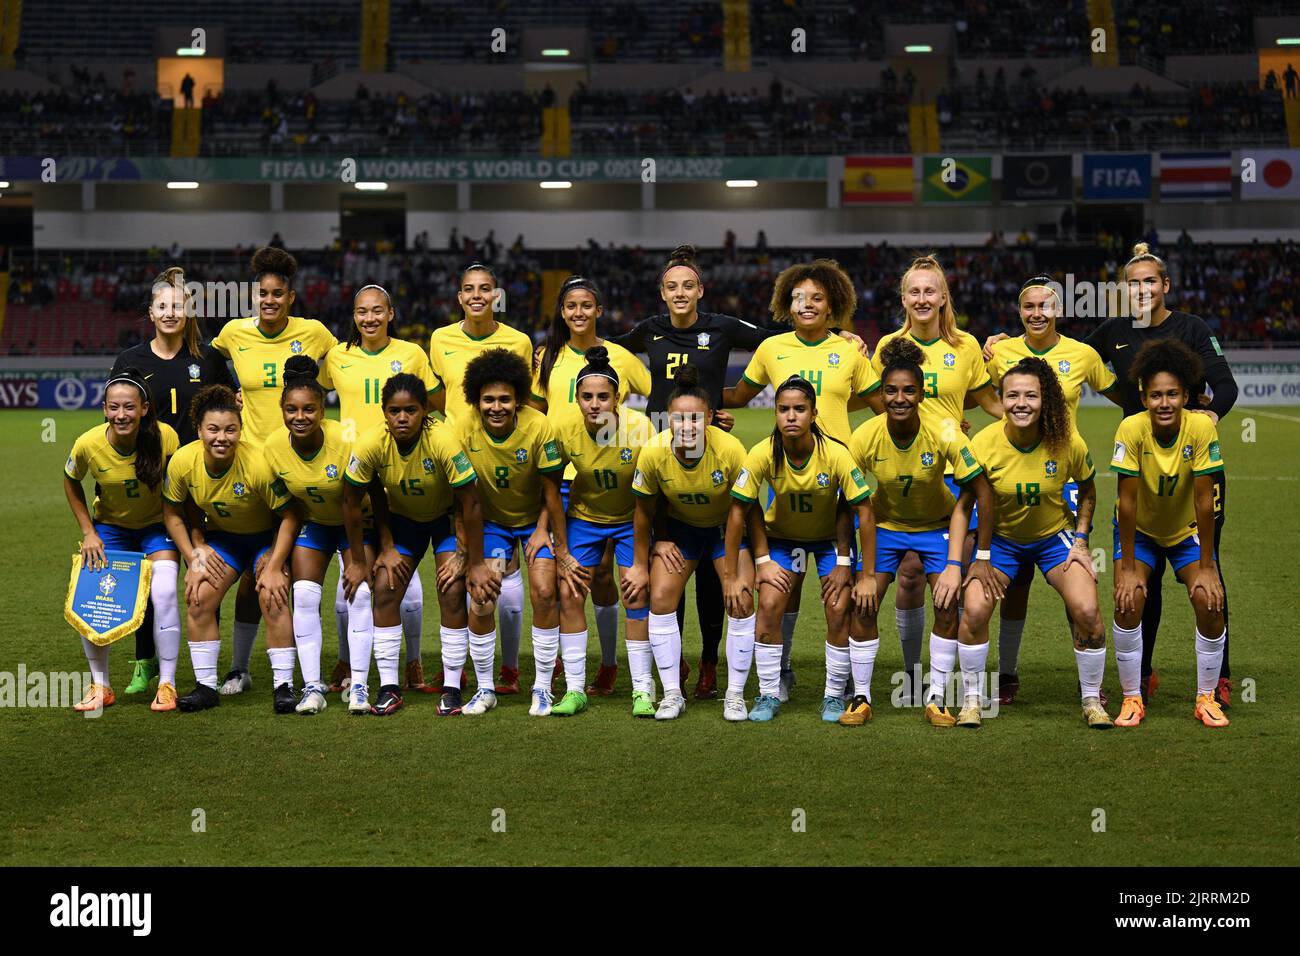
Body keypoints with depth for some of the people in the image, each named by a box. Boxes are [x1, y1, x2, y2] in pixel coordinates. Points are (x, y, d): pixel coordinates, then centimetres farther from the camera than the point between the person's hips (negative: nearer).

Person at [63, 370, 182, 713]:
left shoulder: (165, 437, -27)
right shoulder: (88, 444, -24)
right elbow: (71, 482, -1)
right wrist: (88, 532, -5)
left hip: (157, 525, -1)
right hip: (110, 527, 2)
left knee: (163, 592, -22)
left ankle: (167, 684, -6)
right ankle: (99, 686, 6)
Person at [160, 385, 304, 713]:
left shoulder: (259, 463, -33)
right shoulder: (182, 461, -22)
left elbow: (290, 516, -22)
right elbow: (172, 513, -5)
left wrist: (274, 567, -24)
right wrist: (194, 557, -12)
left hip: (269, 536, -4)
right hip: (221, 536, 4)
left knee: (273, 598, -22)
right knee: (198, 598, -10)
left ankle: (284, 686, -11)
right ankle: (206, 686, 3)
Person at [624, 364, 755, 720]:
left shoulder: (730, 450, -30)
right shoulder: (653, 453, -25)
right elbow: (645, 510, -8)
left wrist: (762, 557, -13)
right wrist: (640, 565, -1)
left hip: (728, 527, -2)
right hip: (679, 528, 2)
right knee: (661, 598, -11)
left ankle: (735, 695, -1)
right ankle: (671, 695, 0)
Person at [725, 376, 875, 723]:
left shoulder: (835, 454, -30)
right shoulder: (763, 454, -26)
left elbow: (864, 513, -22)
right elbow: (738, 512, -18)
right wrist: (730, 575, -17)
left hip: (831, 537, -1)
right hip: (781, 535, 1)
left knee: (839, 611, -12)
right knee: (769, 606, -14)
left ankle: (834, 696, 7)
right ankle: (769, 695, 0)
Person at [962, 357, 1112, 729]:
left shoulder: (1069, 443, -19)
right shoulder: (983, 444, -22)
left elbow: (1087, 491, 1)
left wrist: (1081, 539, -5)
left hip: (1055, 535, 0)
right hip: (1000, 538, 0)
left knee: (1087, 611, -16)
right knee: (974, 610, -18)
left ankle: (1092, 700, 6)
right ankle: (972, 698, 4)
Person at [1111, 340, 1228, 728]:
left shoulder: (1202, 428, -26)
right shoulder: (1132, 429, -27)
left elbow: (1204, 500, -22)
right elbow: (1127, 501, -23)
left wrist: (1206, 567, -19)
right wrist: (1128, 568, -21)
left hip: (1187, 529, 1)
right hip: (1140, 528, -1)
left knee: (1210, 602, -16)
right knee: (1129, 602, -19)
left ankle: (1207, 697, 4)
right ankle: (1132, 699, -2)